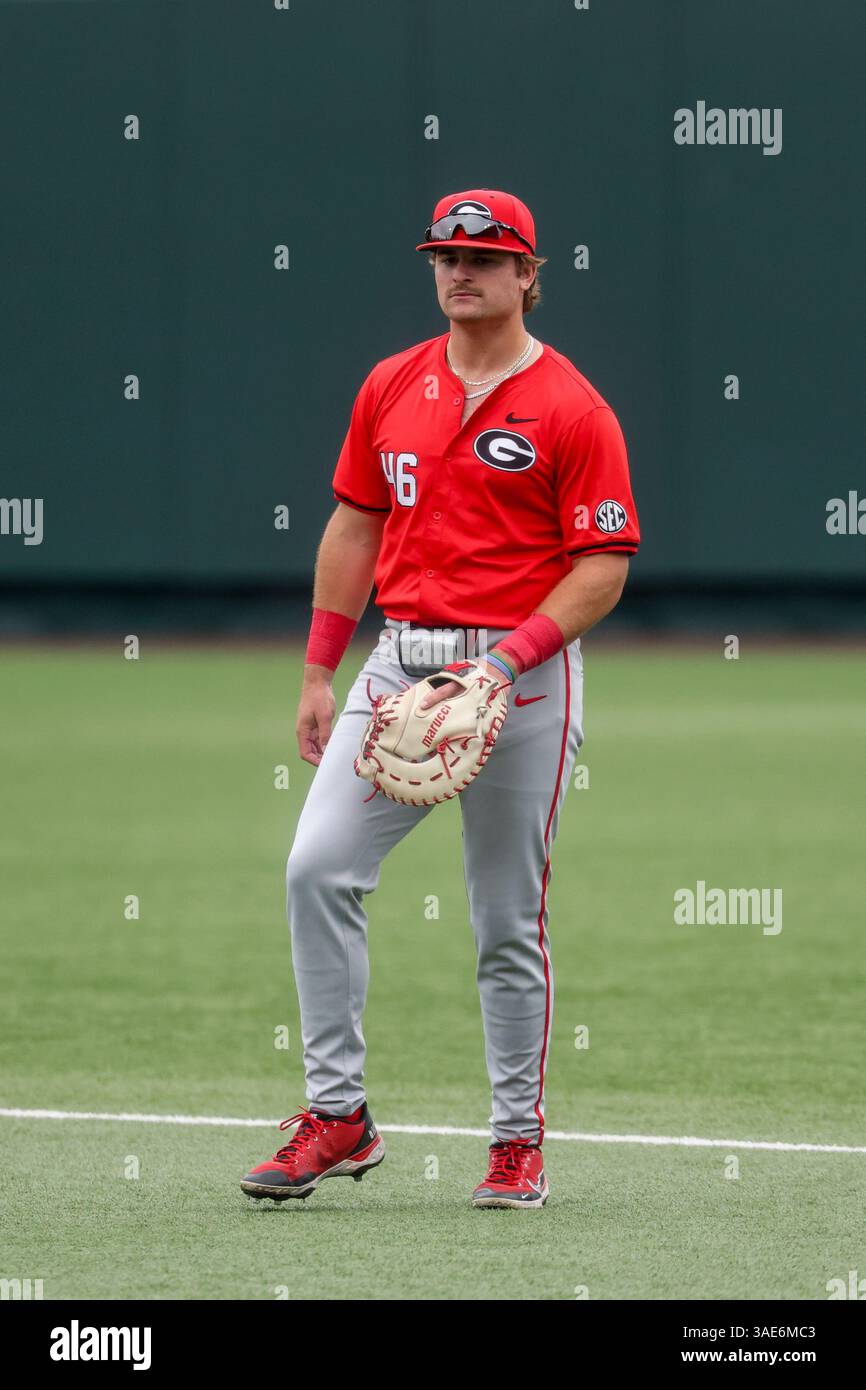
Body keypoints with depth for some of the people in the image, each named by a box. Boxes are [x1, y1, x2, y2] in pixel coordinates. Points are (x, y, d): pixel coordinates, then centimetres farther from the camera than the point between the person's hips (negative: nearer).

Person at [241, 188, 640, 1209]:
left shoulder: (571, 408, -5)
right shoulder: (391, 388, 11)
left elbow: (603, 568, -8)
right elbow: (354, 527, 17)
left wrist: (509, 660, -19)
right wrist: (318, 674, 13)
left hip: (521, 676, -4)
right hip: (400, 663, 4)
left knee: (509, 922, 1)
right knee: (319, 867, -10)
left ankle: (519, 1139, 14)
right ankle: (336, 1115, -4)